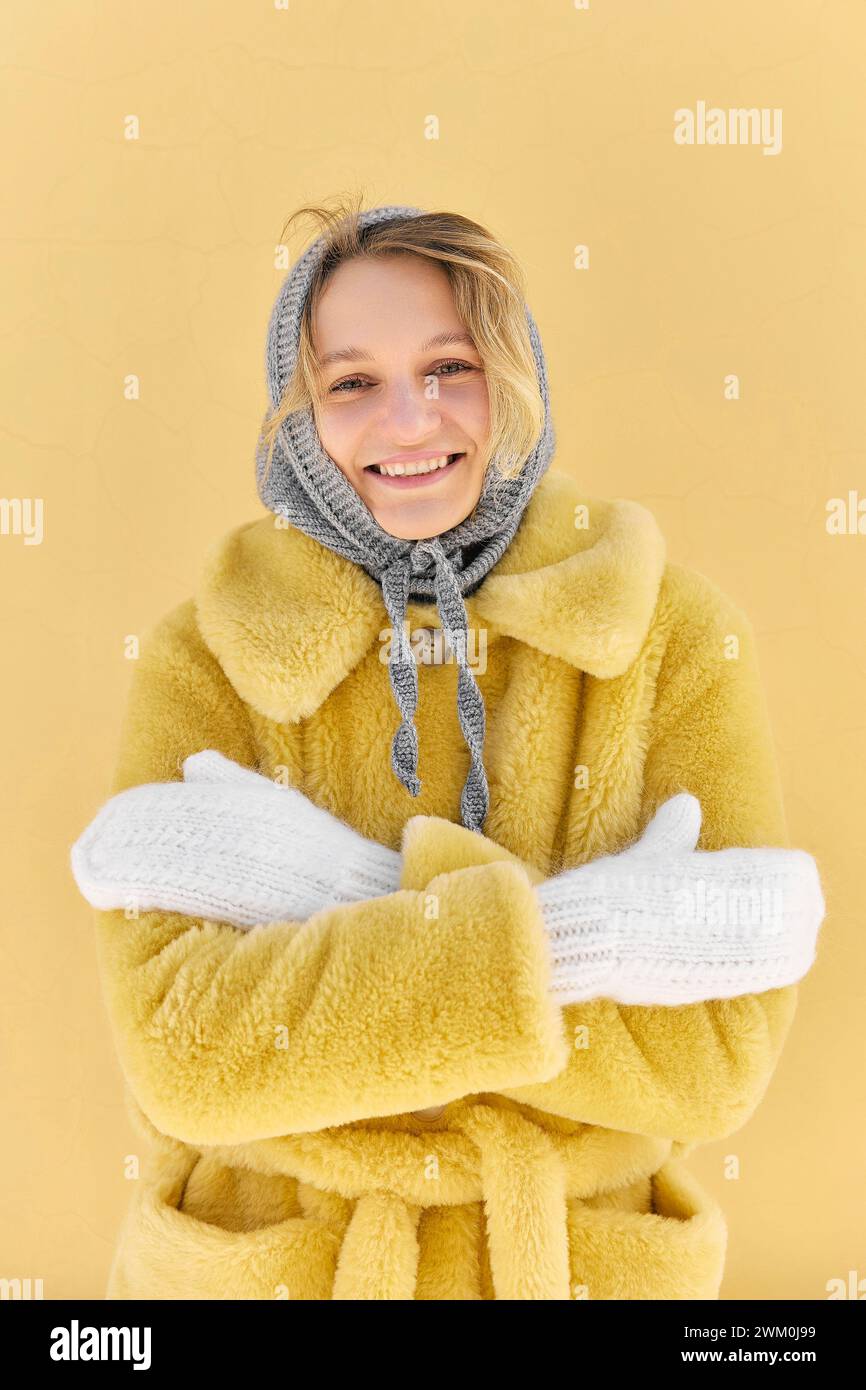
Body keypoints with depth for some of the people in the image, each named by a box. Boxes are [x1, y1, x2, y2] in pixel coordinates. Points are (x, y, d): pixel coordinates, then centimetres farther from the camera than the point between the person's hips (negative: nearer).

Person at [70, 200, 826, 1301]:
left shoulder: (678, 637, -13)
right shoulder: (205, 661, -12)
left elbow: (714, 1059, -19)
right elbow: (179, 1047, -22)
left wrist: (346, 896, -25)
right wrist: (562, 937, -29)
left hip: (571, 1256, 1)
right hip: (261, 1258, 0)